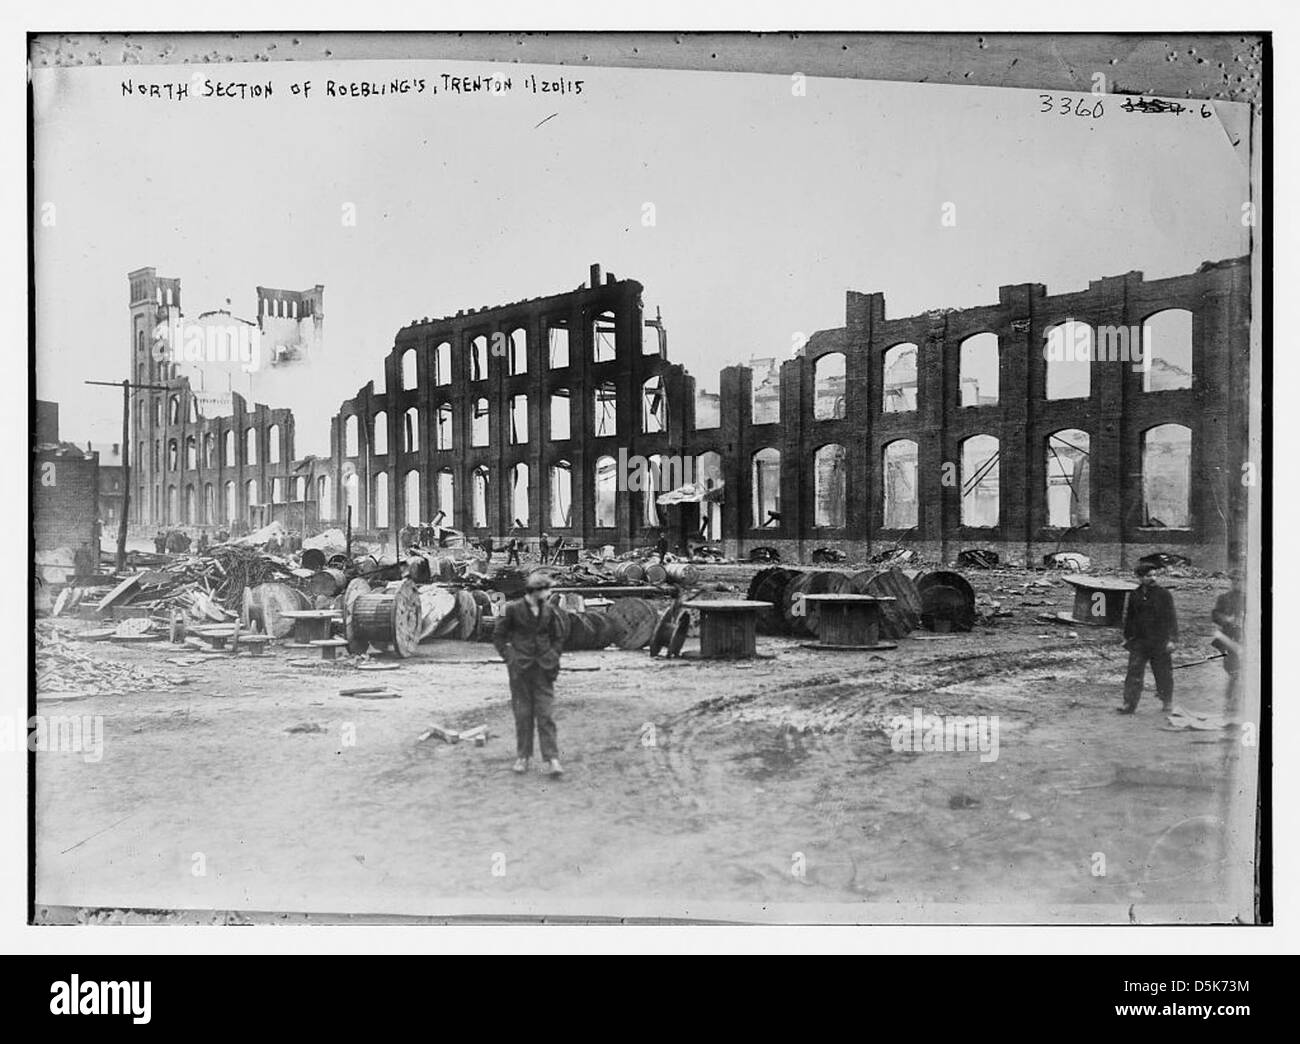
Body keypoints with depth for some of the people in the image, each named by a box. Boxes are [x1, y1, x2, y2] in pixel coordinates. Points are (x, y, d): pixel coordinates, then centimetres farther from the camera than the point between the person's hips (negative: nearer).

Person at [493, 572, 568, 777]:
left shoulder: (549, 610, 2)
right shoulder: (513, 609, -6)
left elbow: (558, 637, 16)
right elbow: (498, 636, 3)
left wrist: (553, 658, 5)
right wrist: (510, 658, -4)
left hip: (543, 668, 2)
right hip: (520, 668, -2)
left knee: (546, 714, -3)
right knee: (523, 714, 6)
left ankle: (552, 760, -4)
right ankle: (523, 757, 18)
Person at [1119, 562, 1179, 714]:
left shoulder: (1164, 595, -3)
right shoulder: (1134, 596, 7)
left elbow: (1171, 617, -5)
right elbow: (1129, 618, 17)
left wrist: (1172, 639, -11)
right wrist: (1127, 637, 16)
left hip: (1160, 642, -2)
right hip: (1139, 641, 2)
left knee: (1163, 673, 8)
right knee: (1134, 673, -4)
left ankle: (1167, 702, 27)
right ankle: (1129, 704, -4)